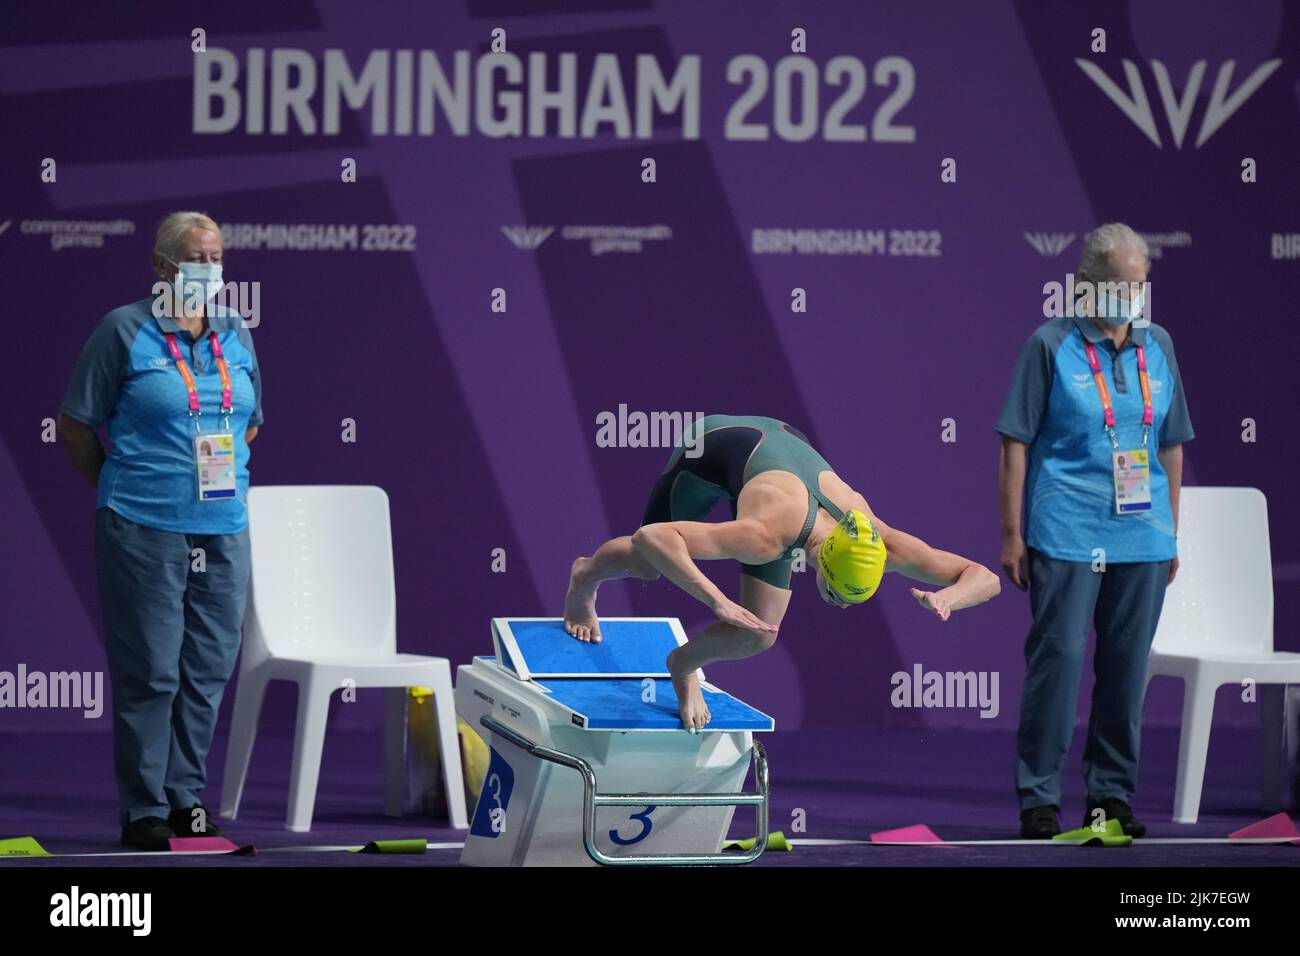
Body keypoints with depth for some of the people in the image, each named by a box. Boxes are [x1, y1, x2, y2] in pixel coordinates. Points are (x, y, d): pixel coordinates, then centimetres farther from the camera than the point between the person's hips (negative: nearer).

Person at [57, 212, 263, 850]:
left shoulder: (235, 336, 12)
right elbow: (76, 425, 1)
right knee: (149, 672, -3)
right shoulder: (124, 332, -3)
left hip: (223, 531, 5)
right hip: (144, 533, -5)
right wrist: (121, 489, 5)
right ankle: (144, 809, 4)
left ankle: (187, 797, 17)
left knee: (208, 671, 7)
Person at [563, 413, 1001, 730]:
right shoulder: (765, 537, -47)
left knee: (757, 636, -4)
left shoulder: (876, 540, -35)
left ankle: (685, 664, 29)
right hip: (717, 444, -4)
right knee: (647, 565, 18)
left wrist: (947, 598, -53)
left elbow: (984, 578, -30)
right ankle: (585, 576, 55)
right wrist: (717, 601, -61)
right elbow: (651, 538, -52)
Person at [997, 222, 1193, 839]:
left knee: (1127, 665, 8)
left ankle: (1113, 792, 17)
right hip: (1066, 531, -4)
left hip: (1142, 534, 5)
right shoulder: (1052, 345, -2)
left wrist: (1172, 531, 16)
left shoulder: (1158, 347, 11)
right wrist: (1012, 534, -6)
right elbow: (1016, 442, -2)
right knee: (1058, 658, -6)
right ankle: (1039, 797, 2)